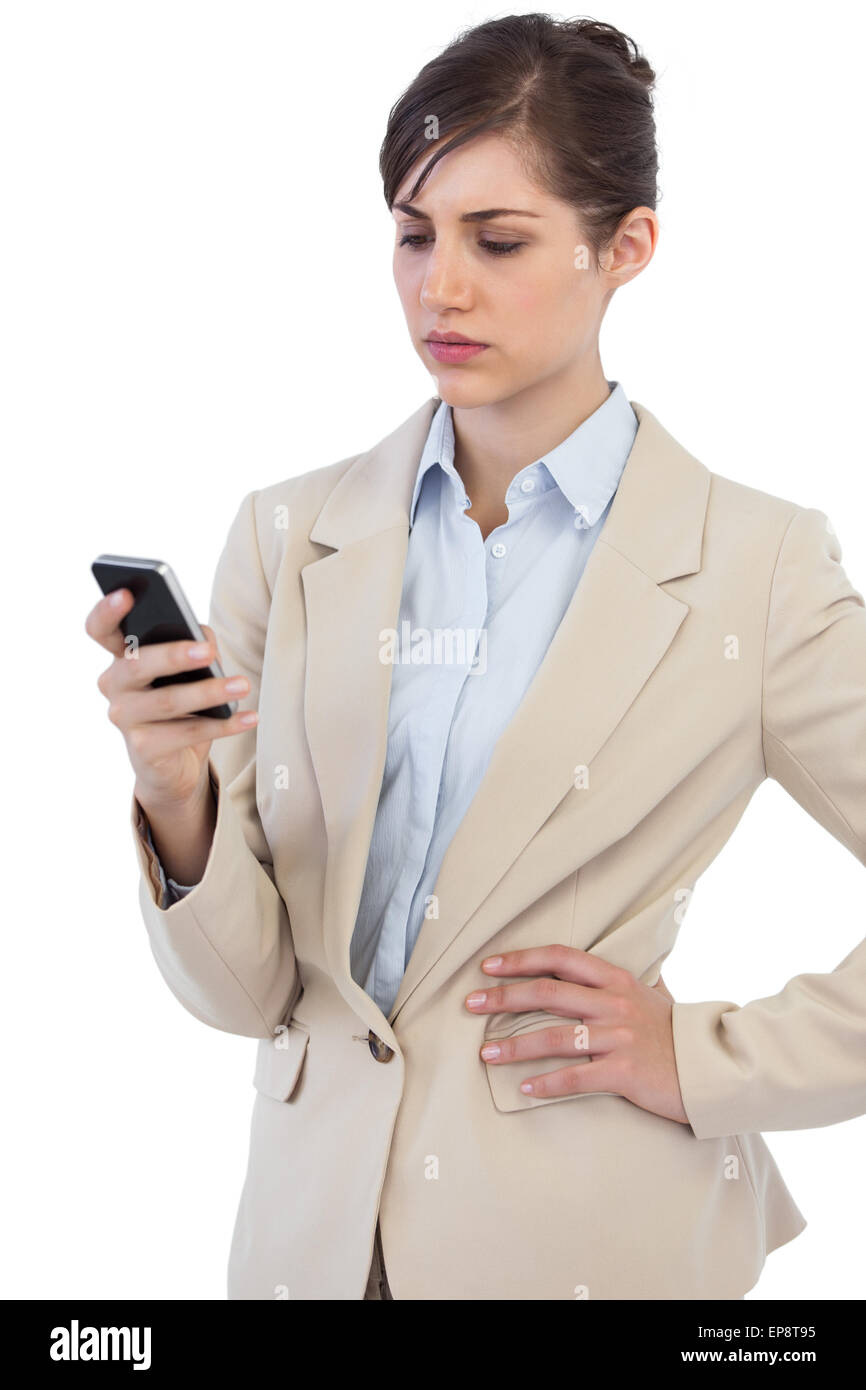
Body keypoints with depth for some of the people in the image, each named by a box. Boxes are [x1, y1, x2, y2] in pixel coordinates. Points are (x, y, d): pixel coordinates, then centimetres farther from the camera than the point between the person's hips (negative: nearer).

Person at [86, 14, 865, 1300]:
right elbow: (243, 989, -5)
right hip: (321, 1223, 3)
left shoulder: (757, 568, -11)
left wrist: (708, 1060, -9)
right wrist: (177, 800, -21)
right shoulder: (289, 538, -3)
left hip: (593, 1236, -2)